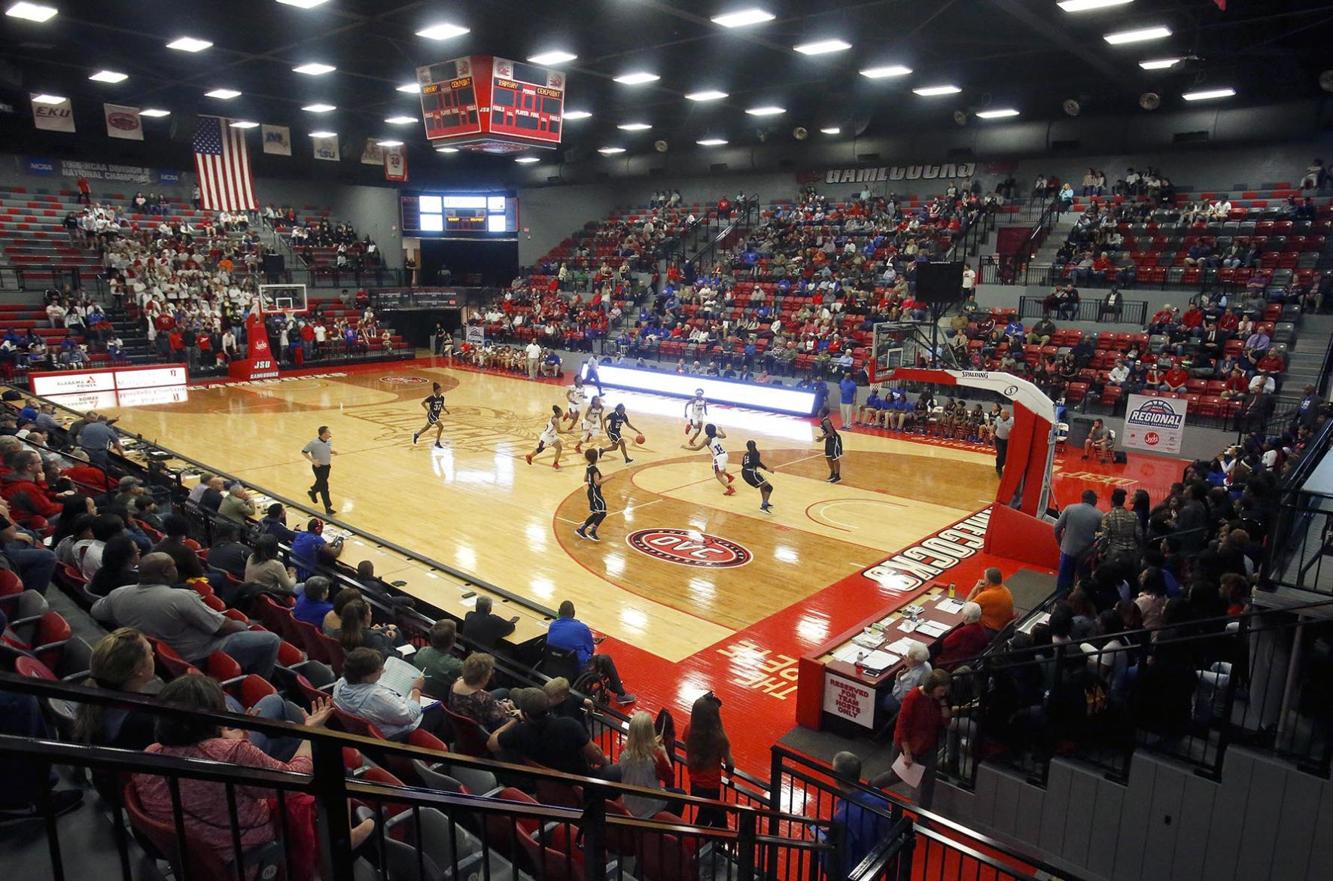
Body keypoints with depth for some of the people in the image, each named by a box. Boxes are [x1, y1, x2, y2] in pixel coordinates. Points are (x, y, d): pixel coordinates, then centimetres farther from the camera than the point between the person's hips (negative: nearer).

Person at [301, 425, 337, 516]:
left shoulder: (329, 441, -4)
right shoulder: (315, 443, -25)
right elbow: (303, 452, -15)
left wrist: (333, 451, -7)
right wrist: (313, 461, -24)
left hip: (327, 466, 7)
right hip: (319, 467, -7)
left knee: (321, 482, 27)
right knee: (324, 487, -5)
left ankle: (312, 492, 58)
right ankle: (328, 508, 0)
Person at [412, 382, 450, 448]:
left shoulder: (442, 397, -3)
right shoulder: (431, 397, -20)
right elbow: (422, 402, -11)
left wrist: (446, 410, -3)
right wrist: (428, 410, -18)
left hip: (437, 415, 7)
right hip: (431, 414, -7)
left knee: (427, 427, 24)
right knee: (441, 426, -18)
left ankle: (416, 434, 49)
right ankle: (437, 443, -9)